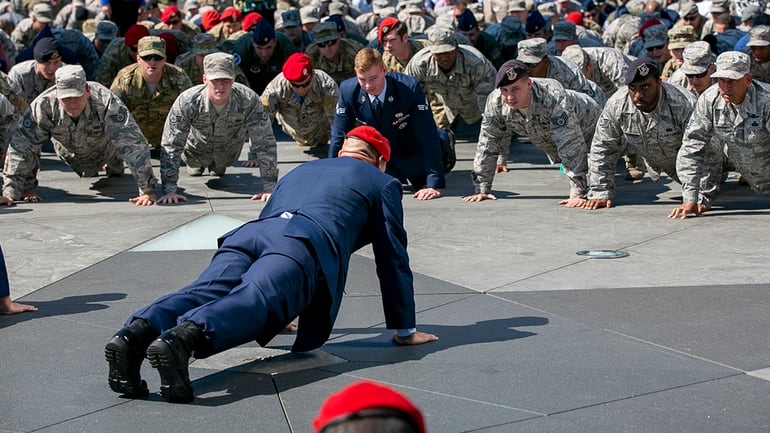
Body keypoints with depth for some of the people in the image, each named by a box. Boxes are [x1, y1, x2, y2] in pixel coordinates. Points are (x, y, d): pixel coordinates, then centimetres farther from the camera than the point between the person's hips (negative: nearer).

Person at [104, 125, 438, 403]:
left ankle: (137, 332, -48)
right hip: (306, 242, -5)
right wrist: (405, 330, 31)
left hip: (249, 231, 5)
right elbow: (393, 258, 25)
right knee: (254, 302, -28)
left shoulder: (300, 171, 45)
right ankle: (181, 339, -57)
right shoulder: (382, 184, 29)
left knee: (203, 293, -18)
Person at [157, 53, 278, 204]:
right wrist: (169, 190, -39)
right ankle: (195, 165, 56)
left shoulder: (249, 100, -40)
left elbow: (265, 142, -34)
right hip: (197, 149, -1)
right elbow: (170, 145, -35)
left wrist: (270, 188, -37)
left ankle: (218, 168, 57)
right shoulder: (187, 101, -41)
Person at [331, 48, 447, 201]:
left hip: (412, 153, -2)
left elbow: (428, 136, -32)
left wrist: (434, 184, -37)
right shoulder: (348, 90, -23)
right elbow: (339, 136, -13)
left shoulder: (409, 88, -32)